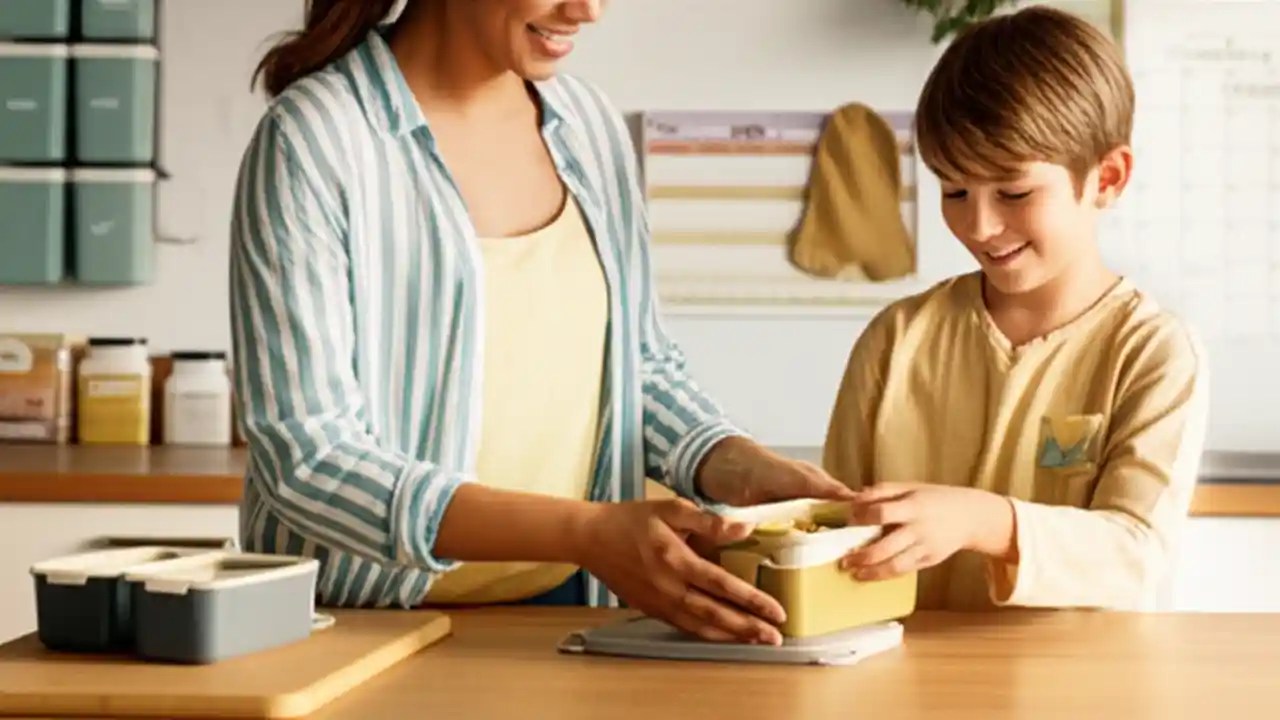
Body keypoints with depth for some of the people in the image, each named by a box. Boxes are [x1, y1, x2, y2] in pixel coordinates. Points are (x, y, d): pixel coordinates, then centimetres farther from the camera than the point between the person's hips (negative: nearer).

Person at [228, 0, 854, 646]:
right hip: (365, 621, -3)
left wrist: (745, 470, -4)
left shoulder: (590, 126, 6)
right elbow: (307, 458, -16)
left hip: (563, 610, 3)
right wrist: (584, 531, -24)